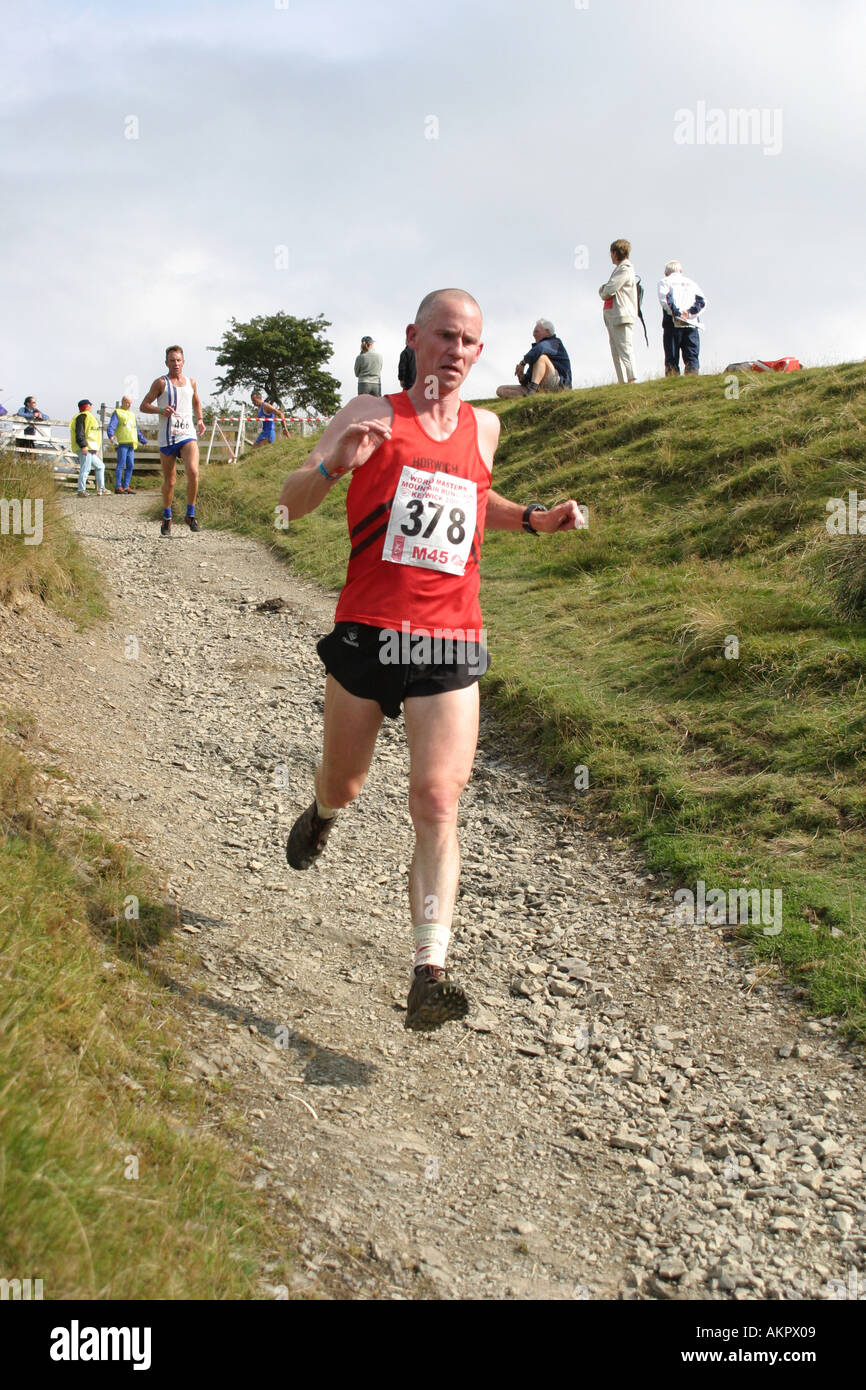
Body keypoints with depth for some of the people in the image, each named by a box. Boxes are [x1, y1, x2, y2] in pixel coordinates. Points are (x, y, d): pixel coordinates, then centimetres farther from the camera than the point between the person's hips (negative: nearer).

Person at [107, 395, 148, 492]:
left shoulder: (132, 414, 26)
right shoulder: (117, 413, 4)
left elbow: (137, 430, 36)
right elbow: (112, 425, -11)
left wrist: (143, 440, 39)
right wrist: (111, 435, -29)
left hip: (131, 444, 7)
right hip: (122, 443, -7)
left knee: (130, 465, 3)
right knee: (121, 465, -9)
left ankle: (126, 486, 9)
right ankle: (118, 487, -8)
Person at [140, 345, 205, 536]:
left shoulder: (191, 382, 13)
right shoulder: (161, 383, 3)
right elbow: (143, 406, 2)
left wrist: (199, 420, 13)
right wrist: (160, 410, -16)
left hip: (188, 435, 2)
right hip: (167, 437, -2)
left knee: (193, 472, -21)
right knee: (169, 481, 5)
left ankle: (191, 514, -7)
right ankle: (167, 518, 24)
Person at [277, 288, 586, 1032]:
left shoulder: (484, 427, 13)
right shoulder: (371, 415, 2)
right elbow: (290, 503, -2)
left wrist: (533, 519, 15)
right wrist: (335, 465, -23)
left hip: (450, 643, 1)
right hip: (366, 633, -1)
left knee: (437, 800, -12)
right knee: (343, 785, 15)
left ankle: (430, 971, -12)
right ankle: (322, 816, 54)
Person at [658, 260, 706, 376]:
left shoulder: (664, 281, 11)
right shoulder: (691, 283, 22)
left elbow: (664, 299, -9)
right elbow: (702, 300, 6)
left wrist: (676, 312, -12)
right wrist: (690, 312, -3)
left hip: (673, 323, -2)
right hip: (692, 324, 3)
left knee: (671, 359, -2)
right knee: (692, 357, 3)